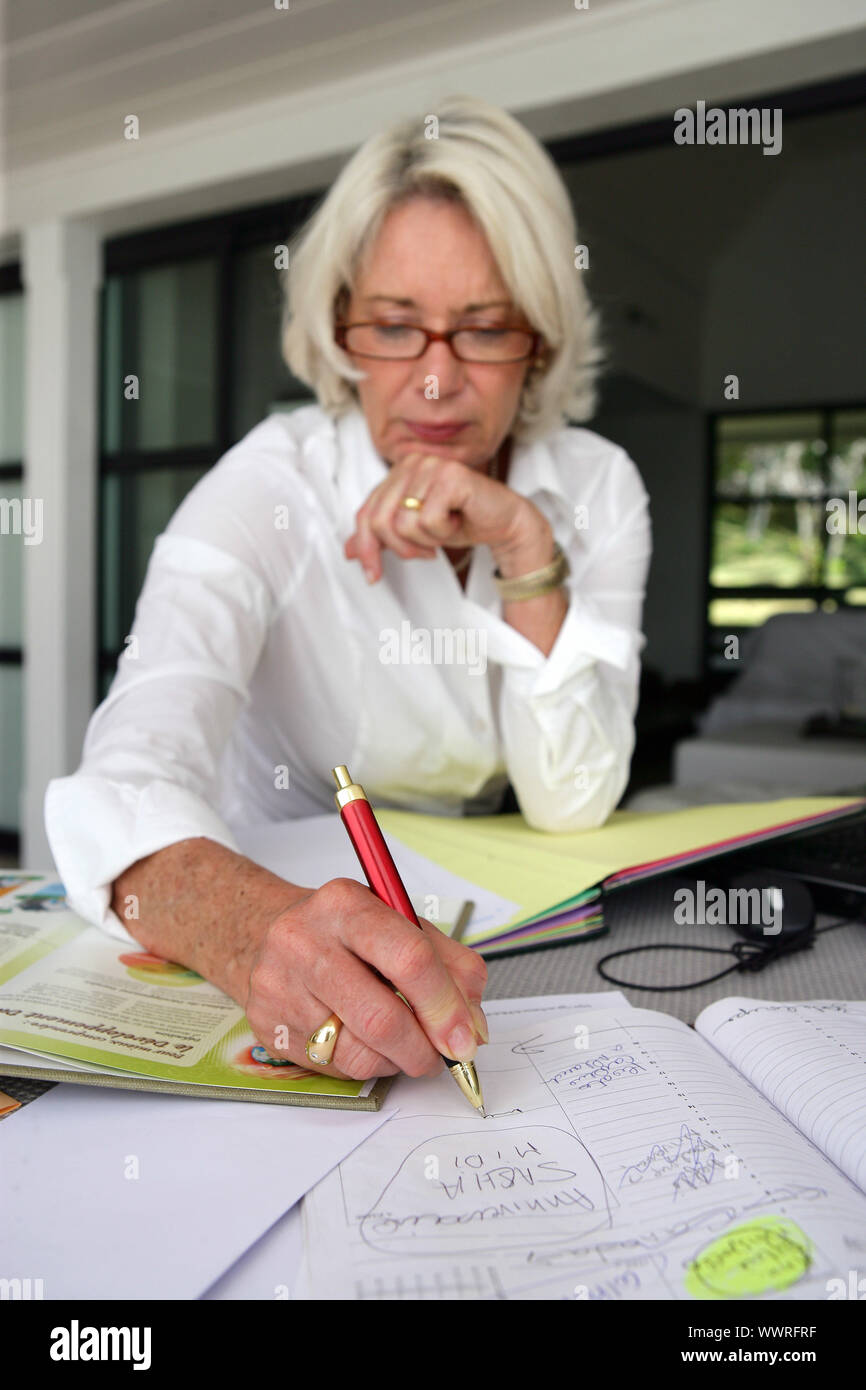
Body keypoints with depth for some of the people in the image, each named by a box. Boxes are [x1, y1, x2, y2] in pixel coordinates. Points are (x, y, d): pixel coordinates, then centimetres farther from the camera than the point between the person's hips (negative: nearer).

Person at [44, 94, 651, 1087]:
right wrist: (254, 928, -52)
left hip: (474, 924, 4)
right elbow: (129, 780, -31)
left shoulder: (594, 488, -4)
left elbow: (570, 806, -11)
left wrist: (526, 550, -21)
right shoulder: (269, 486, -15)